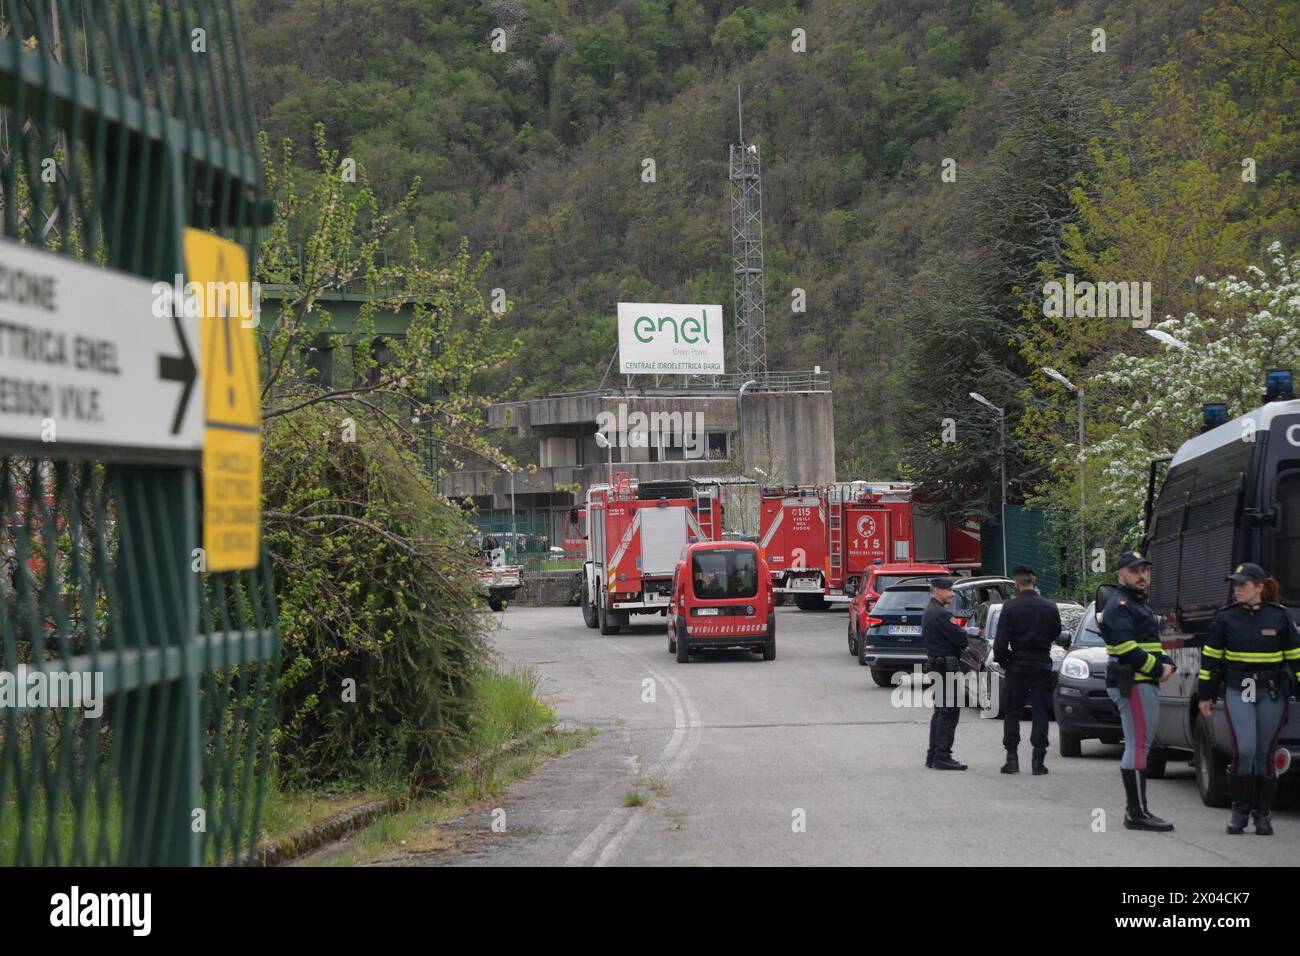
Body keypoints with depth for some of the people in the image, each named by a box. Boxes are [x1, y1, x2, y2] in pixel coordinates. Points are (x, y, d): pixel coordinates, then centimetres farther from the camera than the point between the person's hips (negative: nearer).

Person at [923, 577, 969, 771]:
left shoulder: (929, 611, 16)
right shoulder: (940, 613, -17)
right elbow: (959, 637, -20)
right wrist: (970, 639, 2)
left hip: (935, 664, 11)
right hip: (946, 665, -11)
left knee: (941, 711, 15)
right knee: (949, 711, -8)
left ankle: (933, 755, 18)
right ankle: (942, 757, -9)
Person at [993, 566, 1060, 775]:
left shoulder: (1010, 607, -10)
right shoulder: (1049, 607, -3)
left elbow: (1001, 640, -10)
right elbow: (1056, 635, 10)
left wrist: (1002, 660, 4)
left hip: (1017, 666, -1)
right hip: (1042, 666, 1)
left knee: (1012, 712, 9)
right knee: (1041, 712, 5)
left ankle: (1012, 758, 4)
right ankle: (1038, 760, -1)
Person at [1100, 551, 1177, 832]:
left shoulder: (1139, 605, 24)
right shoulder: (1119, 606, -10)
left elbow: (1152, 645, 26)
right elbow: (1127, 649, -21)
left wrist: (1166, 664, 5)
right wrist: (1158, 670, -16)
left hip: (1145, 683, 11)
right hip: (1132, 684, -11)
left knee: (1139, 745, 13)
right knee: (1138, 745, -12)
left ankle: (1135, 810, 19)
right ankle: (1137, 813, -14)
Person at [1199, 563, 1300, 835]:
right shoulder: (1225, 617, 3)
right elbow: (1210, 656, 9)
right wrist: (1205, 695, 9)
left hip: (1271, 693, 0)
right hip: (1237, 690, 0)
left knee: (1265, 754, 3)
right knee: (1243, 751, -14)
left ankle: (1262, 813, 15)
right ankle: (1240, 810, 2)